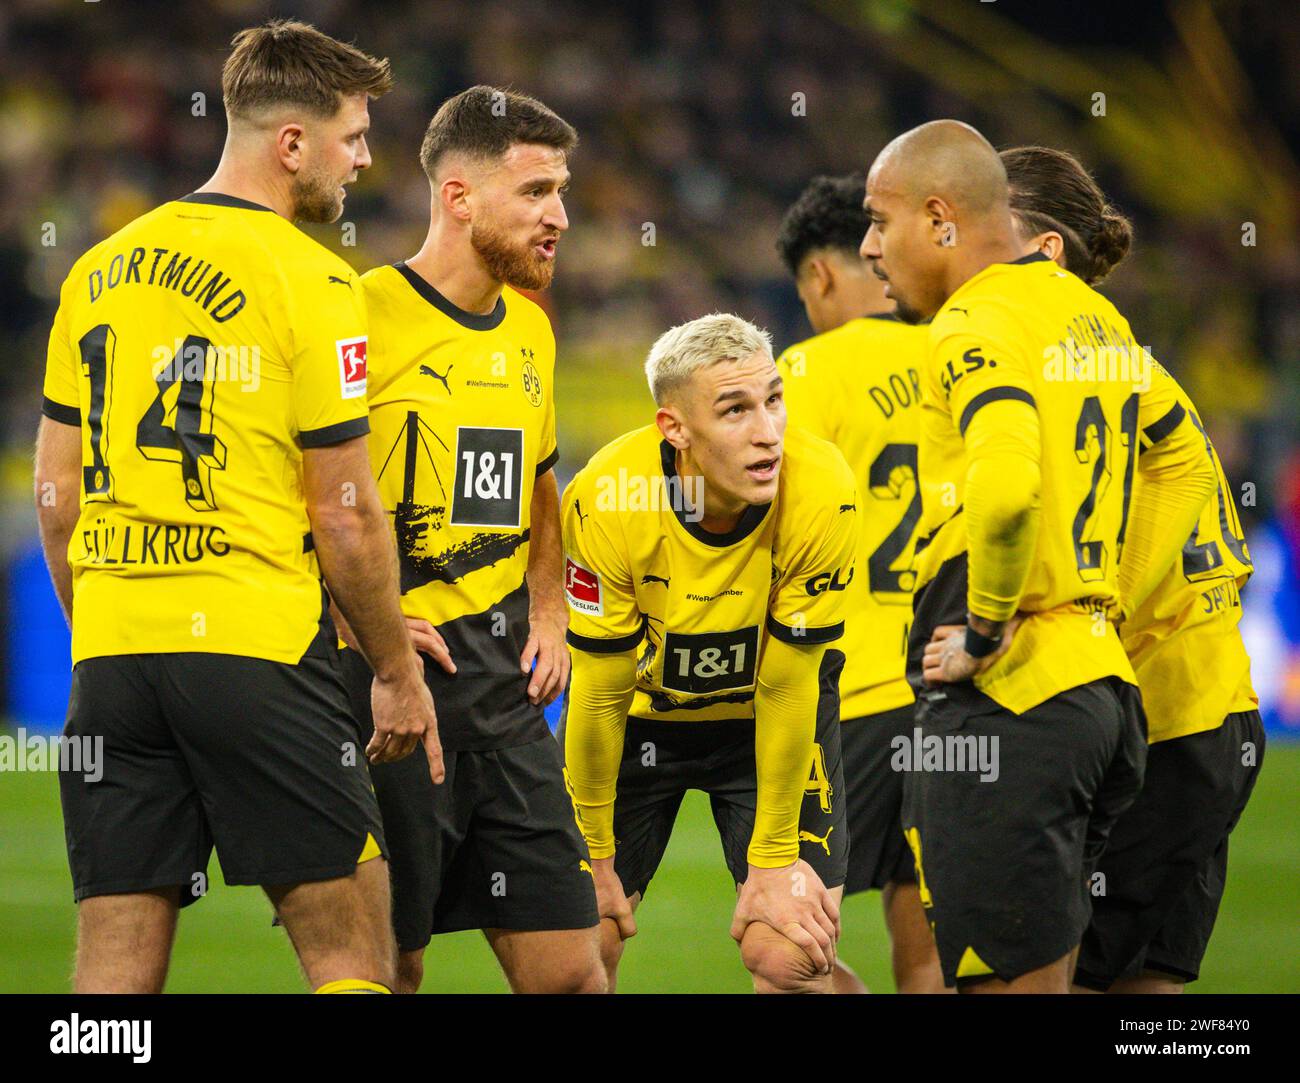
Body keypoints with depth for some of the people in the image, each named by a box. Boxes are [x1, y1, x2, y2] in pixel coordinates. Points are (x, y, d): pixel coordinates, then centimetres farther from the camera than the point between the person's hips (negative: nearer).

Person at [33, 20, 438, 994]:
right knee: (352, 952, 2)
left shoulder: (98, 272, 11)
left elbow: (58, 498, 14)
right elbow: (346, 518, -6)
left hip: (110, 656, 6)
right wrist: (398, 674, 5)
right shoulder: (310, 282, -7)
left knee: (116, 972, 4)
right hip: (257, 648, -6)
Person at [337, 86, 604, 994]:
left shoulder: (529, 328, 15)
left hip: (502, 679, 7)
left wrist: (547, 613, 14)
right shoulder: (363, 315, -10)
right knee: (388, 963, -2)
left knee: (568, 966, 2)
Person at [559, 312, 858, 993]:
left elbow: (787, 690, -20)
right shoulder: (605, 502, -30)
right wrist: (595, 855, -9)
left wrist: (772, 860, -14)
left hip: (772, 722, 0)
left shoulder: (820, 494, -30)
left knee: (789, 958, -14)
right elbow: (601, 697, -17)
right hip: (642, 710, 0)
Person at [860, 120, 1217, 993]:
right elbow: (1187, 463, 28)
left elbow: (1007, 484, -30)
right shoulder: (1094, 316, 17)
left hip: (1006, 700, -9)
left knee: (1013, 979, -6)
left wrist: (985, 629, -16)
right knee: (1044, 975, 14)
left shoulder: (977, 327, -12)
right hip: (1101, 684, 9)